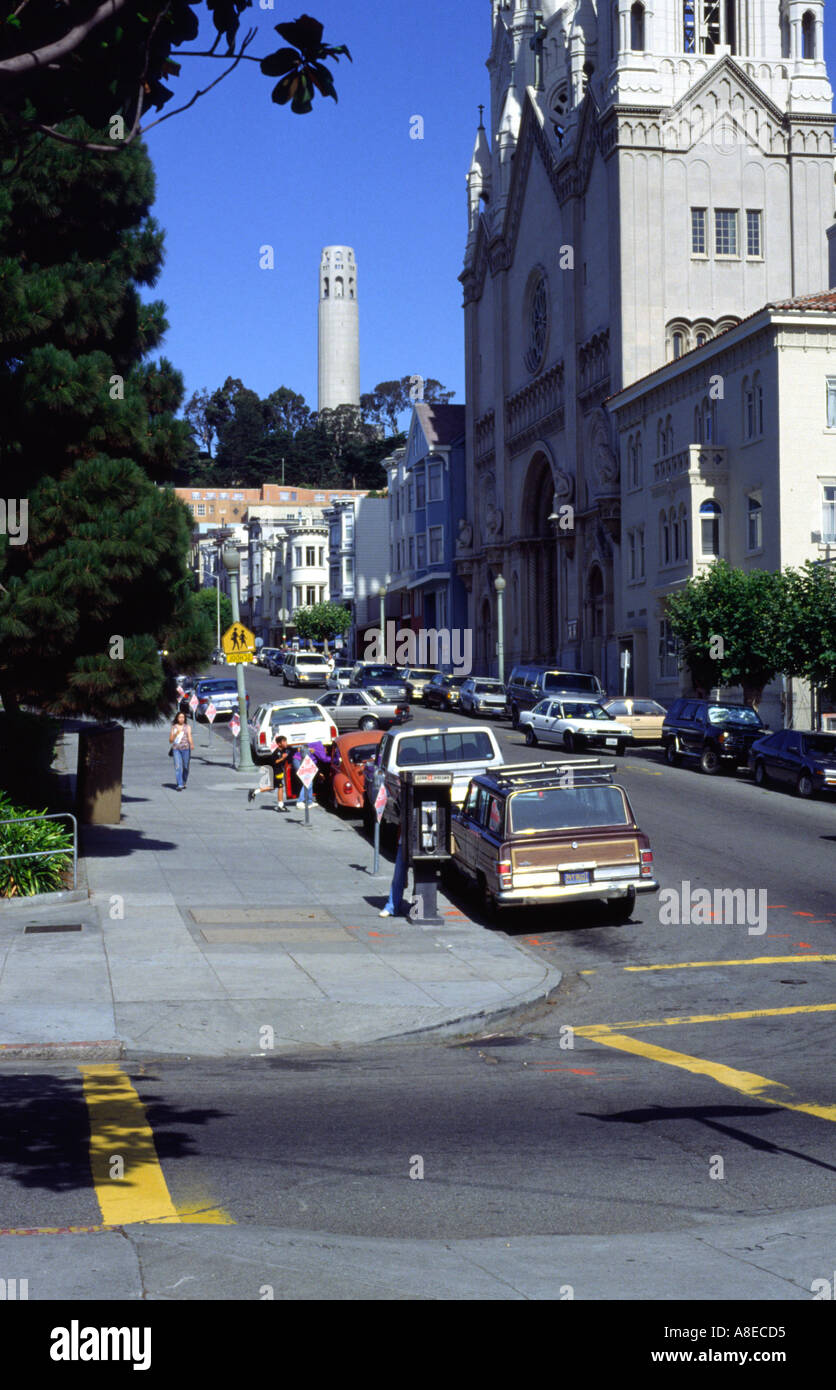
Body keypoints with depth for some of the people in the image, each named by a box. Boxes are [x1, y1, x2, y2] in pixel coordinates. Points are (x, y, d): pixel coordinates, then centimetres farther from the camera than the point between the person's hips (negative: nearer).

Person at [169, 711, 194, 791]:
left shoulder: (187, 727, 10)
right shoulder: (174, 727, 12)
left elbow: (189, 736, -3)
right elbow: (170, 740, 12)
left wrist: (192, 744, -21)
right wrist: (175, 734, -5)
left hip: (185, 748, 0)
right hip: (176, 749, 0)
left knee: (185, 767, 5)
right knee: (178, 766, -11)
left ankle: (184, 783, 25)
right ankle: (179, 785, -14)